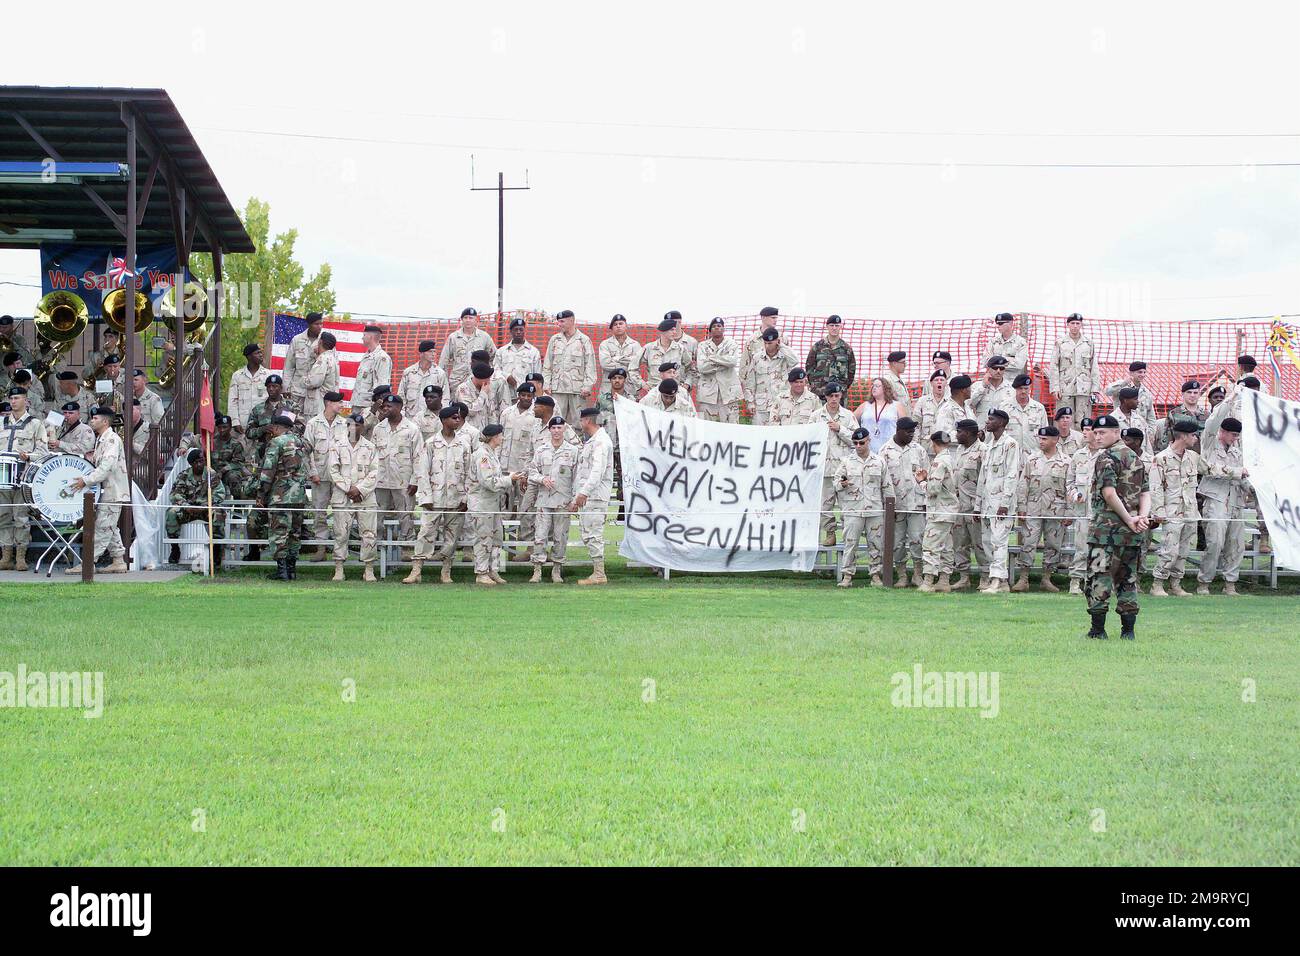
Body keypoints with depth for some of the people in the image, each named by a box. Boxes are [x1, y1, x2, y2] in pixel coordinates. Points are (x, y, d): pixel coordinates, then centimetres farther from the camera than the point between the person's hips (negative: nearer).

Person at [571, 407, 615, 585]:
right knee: (587, 535, 9)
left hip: (595, 496, -11)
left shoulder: (601, 441, -11)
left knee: (594, 534, -11)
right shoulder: (589, 442, 23)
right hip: (584, 496, 11)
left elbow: (598, 470, -24)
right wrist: (576, 499, 25)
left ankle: (599, 574, -9)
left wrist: (584, 493, -32)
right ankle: (597, 573, 11)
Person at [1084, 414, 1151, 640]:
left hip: (1106, 526, -7)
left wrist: (1129, 519, -13)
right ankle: (1128, 630, 9)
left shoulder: (1106, 457, -8)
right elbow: (1146, 493, 11)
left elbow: (1109, 493, -18)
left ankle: (1098, 629, -6)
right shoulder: (1135, 458, 17)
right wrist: (1143, 516, -3)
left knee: (1099, 577, -3)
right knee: (1127, 578, 11)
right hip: (1131, 530, 7)